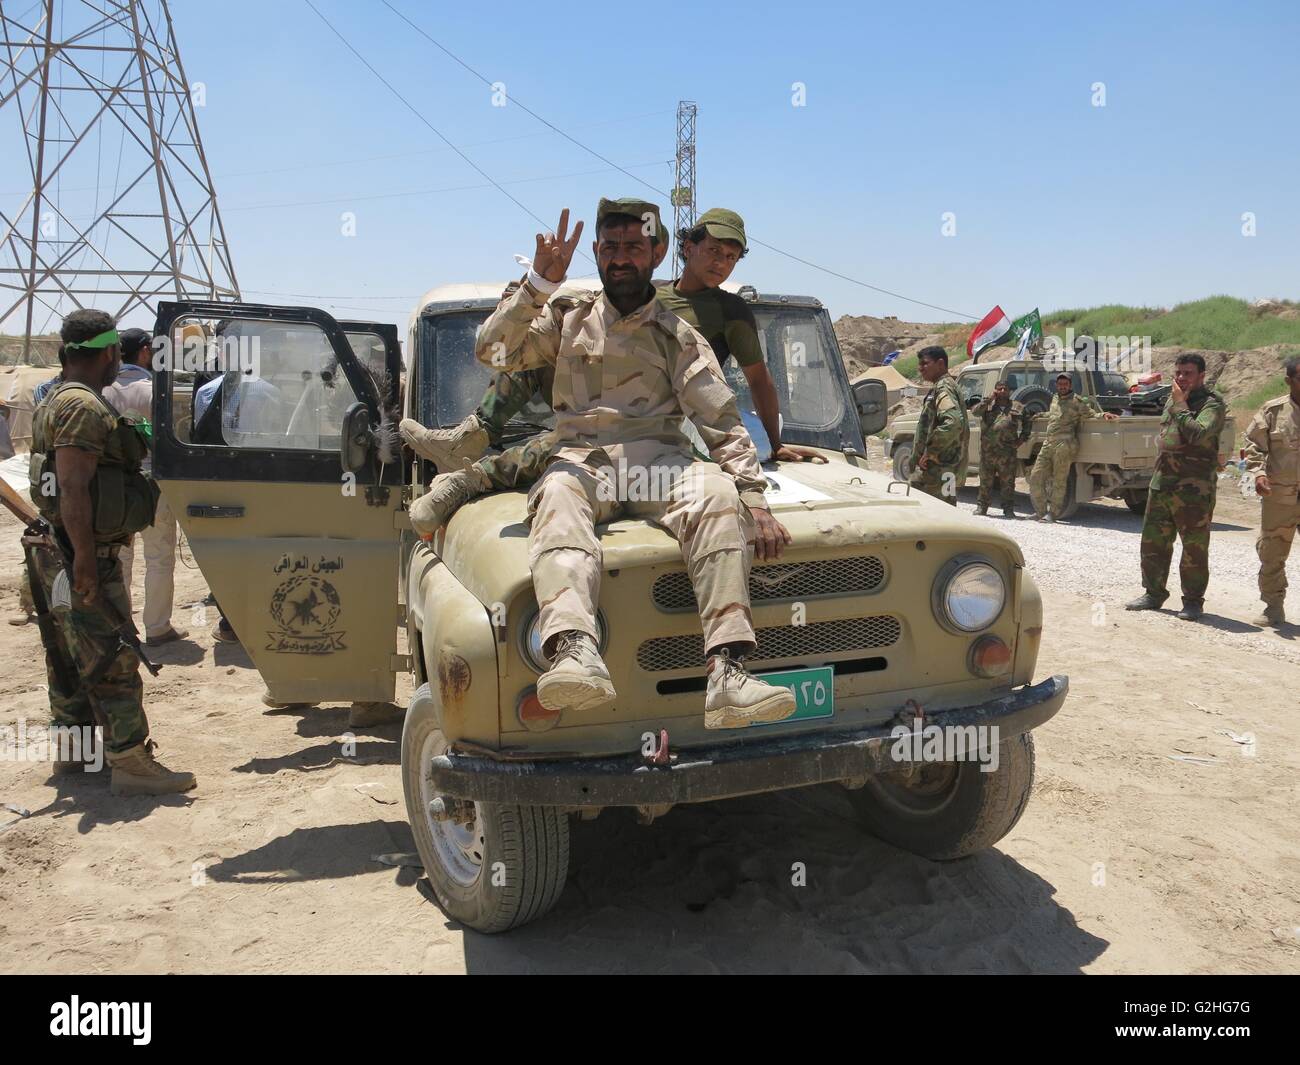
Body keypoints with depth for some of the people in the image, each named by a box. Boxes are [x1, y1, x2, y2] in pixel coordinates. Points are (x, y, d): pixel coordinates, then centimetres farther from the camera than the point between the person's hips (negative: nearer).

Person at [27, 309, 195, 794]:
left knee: (70, 656, 18)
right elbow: (74, 491, -25)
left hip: (57, 551, 11)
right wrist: (86, 566, -26)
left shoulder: (56, 401, 16)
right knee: (112, 658, -7)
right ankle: (130, 762, -2)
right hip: (83, 555, -11)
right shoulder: (85, 407, -18)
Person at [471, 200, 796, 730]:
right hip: (580, 457, 0)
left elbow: (723, 423, 6)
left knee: (717, 494, -33)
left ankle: (727, 674, -43)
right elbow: (492, 351, 5)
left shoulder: (678, 335, 14)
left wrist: (754, 497, -8)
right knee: (558, 499, -36)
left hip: (657, 457, 0)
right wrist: (539, 282, -4)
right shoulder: (569, 318, 18)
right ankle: (574, 653, -60)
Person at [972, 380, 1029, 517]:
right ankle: (982, 506, 16)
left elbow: (1028, 423, 21)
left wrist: (1022, 439, 9)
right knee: (985, 480, 7)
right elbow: (974, 412, -8)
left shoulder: (1018, 408, 11)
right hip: (987, 450, 1)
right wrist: (990, 399, -8)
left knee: (1008, 481, 2)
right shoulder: (988, 405, 10)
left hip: (1007, 451, 0)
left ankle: (1008, 508, 9)